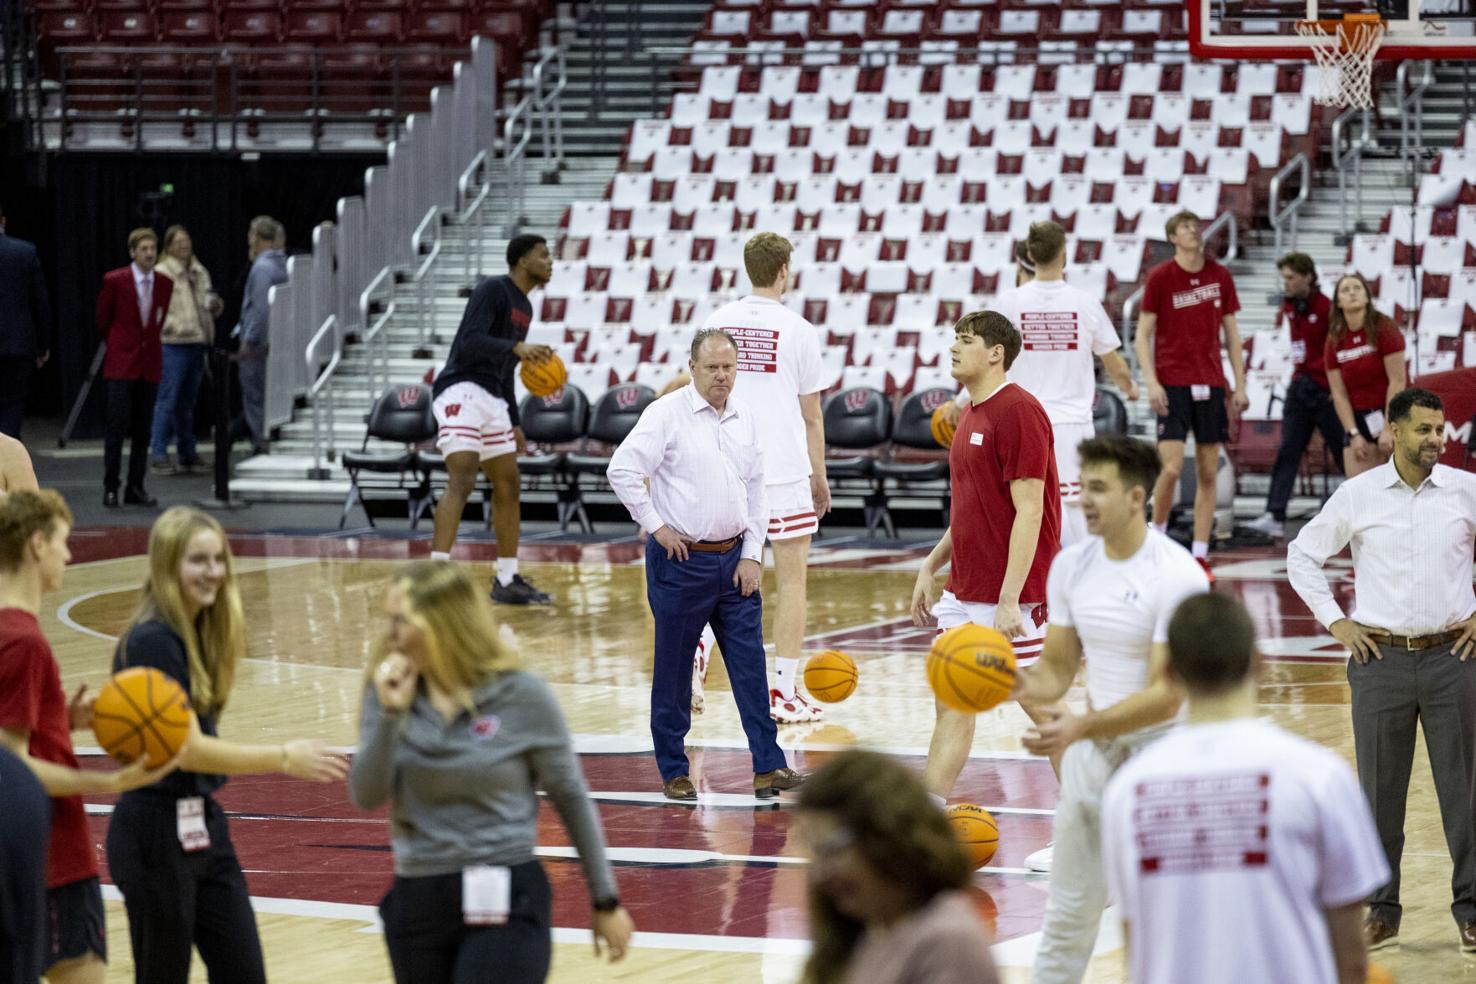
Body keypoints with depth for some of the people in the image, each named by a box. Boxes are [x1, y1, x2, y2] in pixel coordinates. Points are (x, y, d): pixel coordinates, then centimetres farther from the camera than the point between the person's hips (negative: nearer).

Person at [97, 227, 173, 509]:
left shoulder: (165, 284, 4)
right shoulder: (115, 280, -6)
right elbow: (102, 320, 6)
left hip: (149, 364, 4)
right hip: (121, 364, -4)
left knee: (142, 430, 5)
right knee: (117, 427, -7)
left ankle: (135, 488, 11)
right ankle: (110, 488, -1)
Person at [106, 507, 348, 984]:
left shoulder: (199, 631, 9)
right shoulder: (153, 641, -18)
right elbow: (187, 749, -20)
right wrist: (283, 759, -15)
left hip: (203, 824, 8)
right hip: (156, 834, -8)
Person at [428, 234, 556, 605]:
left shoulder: (523, 306, 19)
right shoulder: (492, 290, -8)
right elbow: (470, 343, -22)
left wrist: (514, 423, 24)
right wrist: (517, 348, -35)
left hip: (492, 399, 10)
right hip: (462, 392, -10)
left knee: (508, 486, 11)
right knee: (461, 480, -20)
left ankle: (507, 581, 18)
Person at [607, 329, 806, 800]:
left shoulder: (745, 419, 9)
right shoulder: (668, 413, -8)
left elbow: (756, 490, 13)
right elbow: (622, 470, -13)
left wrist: (752, 555, 6)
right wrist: (657, 526, -11)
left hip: (734, 561, 5)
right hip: (681, 561, -5)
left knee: (750, 665, 1)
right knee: (673, 669, 3)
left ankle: (767, 767, 2)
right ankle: (673, 772, 12)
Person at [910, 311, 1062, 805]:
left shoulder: (1019, 411, -15)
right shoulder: (971, 414, 14)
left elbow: (1029, 511, -20)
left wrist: (1009, 600, -24)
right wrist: (930, 567, 18)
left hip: (1012, 596, -9)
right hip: (965, 592, 9)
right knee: (952, 702, 8)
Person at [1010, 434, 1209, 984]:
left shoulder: (1178, 576, -19)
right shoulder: (1072, 566, 1)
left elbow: (1165, 696, -22)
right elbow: (1058, 667, 7)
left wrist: (1081, 727, -33)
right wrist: (1026, 686, -16)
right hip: (1092, 751, 6)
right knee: (1069, 909, 12)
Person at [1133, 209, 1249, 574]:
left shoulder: (1220, 276, 8)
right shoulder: (1160, 277, -2)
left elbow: (1231, 333, 13)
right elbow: (1143, 335, 0)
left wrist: (1240, 385, 8)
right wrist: (1151, 382, -11)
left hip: (1211, 385, 4)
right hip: (1172, 384, -4)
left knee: (1208, 472, 2)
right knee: (1172, 467, -13)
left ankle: (1200, 556, 6)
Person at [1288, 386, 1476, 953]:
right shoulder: (1358, 496, 0)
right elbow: (1303, 556, 9)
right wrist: (1335, 623, 3)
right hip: (1380, 657, 0)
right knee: (1380, 789, 5)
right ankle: (1381, 910, 14)